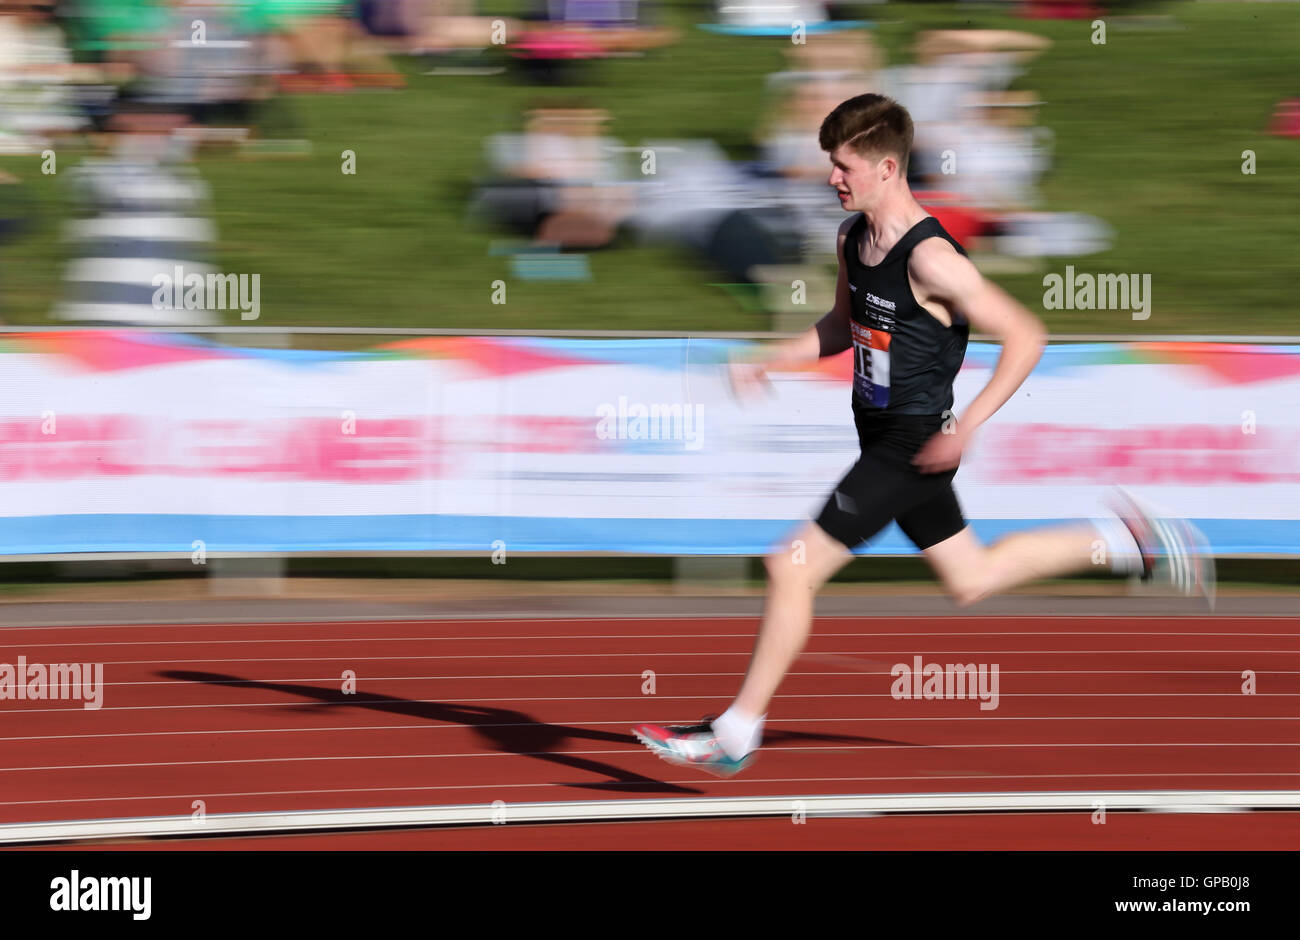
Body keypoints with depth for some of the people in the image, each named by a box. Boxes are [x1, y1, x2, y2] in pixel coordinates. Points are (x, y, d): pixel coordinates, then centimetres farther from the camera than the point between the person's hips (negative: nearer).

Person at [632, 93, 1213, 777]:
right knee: (970, 579, 22)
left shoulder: (930, 259, -25)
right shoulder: (853, 236, 2)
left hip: (913, 446, -10)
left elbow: (1025, 337, -21)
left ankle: (734, 736, 1)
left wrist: (966, 426, -23)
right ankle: (1122, 541, 31)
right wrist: (767, 363, 7)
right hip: (880, 438, 10)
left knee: (793, 568, -9)